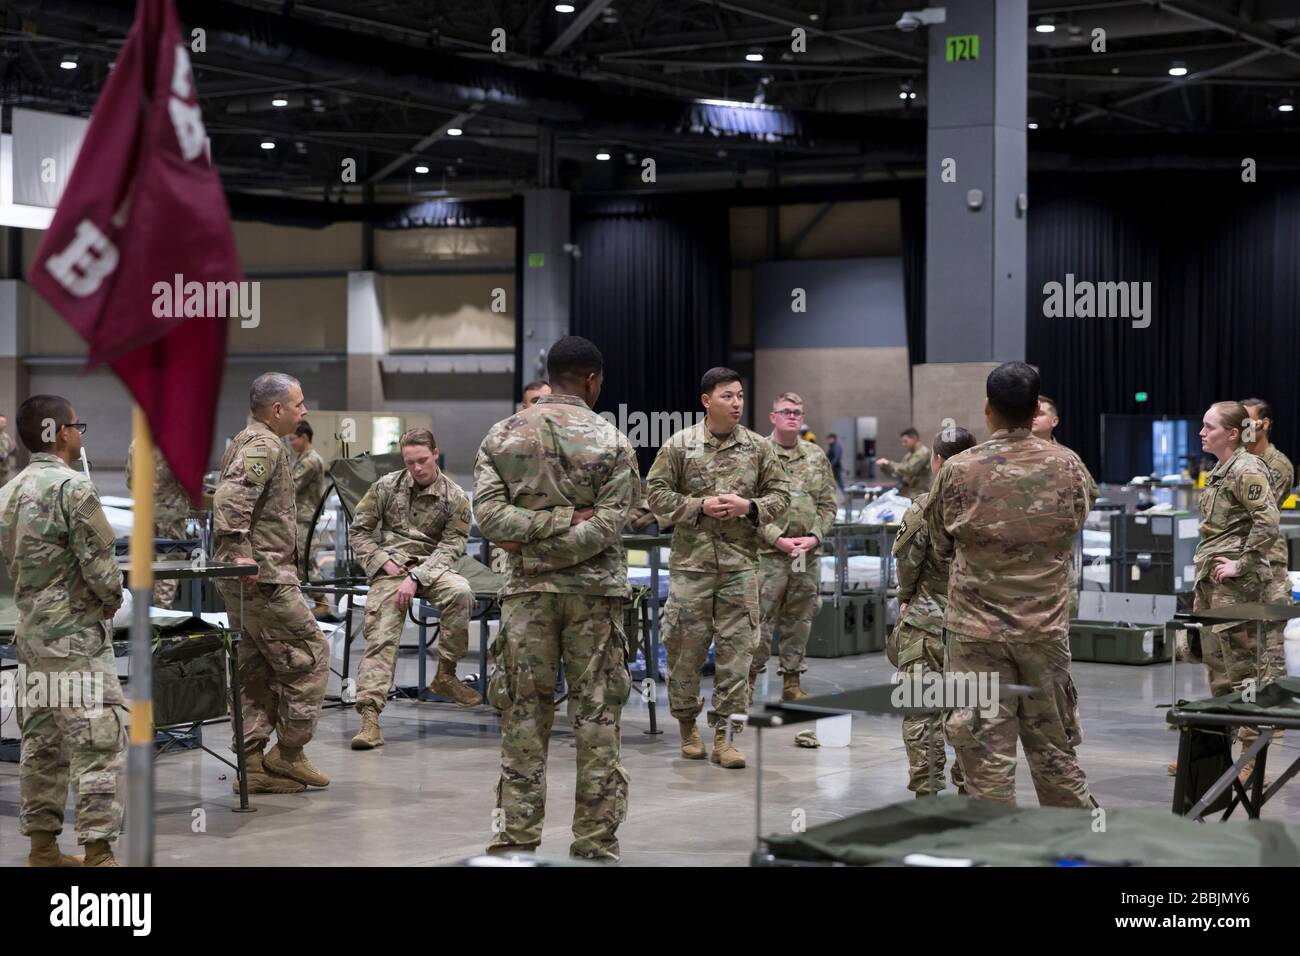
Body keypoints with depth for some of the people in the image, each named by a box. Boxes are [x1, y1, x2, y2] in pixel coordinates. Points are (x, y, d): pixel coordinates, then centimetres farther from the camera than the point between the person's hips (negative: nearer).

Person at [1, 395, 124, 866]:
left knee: (41, 743, 13)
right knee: (98, 744, -7)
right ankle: (98, 851, -9)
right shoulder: (72, 487, -15)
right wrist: (113, 600, 2)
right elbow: (100, 566, -16)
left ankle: (42, 845, 19)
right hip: (77, 637, -9)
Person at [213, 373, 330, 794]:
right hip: (264, 576, -10)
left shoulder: (244, 442, 19)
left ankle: (252, 765, 13)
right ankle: (289, 752, 2)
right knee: (310, 654, -2)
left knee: (255, 669, 11)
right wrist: (240, 552, -29)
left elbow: (229, 500, 26)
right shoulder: (265, 446, -14)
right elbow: (230, 499, -28)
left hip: (243, 581, 10)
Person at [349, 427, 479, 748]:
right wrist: (383, 562, -6)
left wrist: (416, 578, -18)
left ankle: (445, 674, -19)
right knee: (381, 636, -19)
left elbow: (450, 547, -5)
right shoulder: (387, 487, 5)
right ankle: (369, 716, -25)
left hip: (431, 566, 0)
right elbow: (358, 530, 10)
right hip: (391, 568, 0)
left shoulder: (455, 497, 0)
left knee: (460, 592, -33)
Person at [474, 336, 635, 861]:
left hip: (527, 591, 2)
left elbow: (488, 514, -6)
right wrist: (571, 525, -7)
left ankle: (516, 838, 7)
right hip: (594, 591, -2)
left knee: (523, 714, 6)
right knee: (597, 716, 3)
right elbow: (607, 525, -12)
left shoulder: (502, 436, 4)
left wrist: (531, 534, -7)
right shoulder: (611, 441, -3)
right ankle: (595, 845, 6)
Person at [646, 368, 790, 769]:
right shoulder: (679, 446, 0)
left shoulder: (759, 448, 6)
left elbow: (780, 494, 10)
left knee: (736, 651, -2)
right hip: (691, 561, -1)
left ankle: (725, 736, 3)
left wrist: (748, 507, -9)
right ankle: (687, 726, 22)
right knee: (685, 647, 4)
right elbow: (656, 492, 0)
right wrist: (699, 506, -11)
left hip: (740, 563, 1)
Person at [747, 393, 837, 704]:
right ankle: (748, 681, 4)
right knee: (761, 621, -5)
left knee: (799, 621, 9)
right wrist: (776, 538, -14)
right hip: (769, 553, -4)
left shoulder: (816, 457, 12)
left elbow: (828, 504, 12)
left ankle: (791, 682, 17)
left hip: (808, 554, 5)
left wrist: (815, 536, -4)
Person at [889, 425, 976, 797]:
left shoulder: (925, 507, -13)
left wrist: (906, 598, 10)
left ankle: (926, 788, 0)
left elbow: (906, 561, -7)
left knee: (921, 709, 2)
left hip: (927, 618, -4)